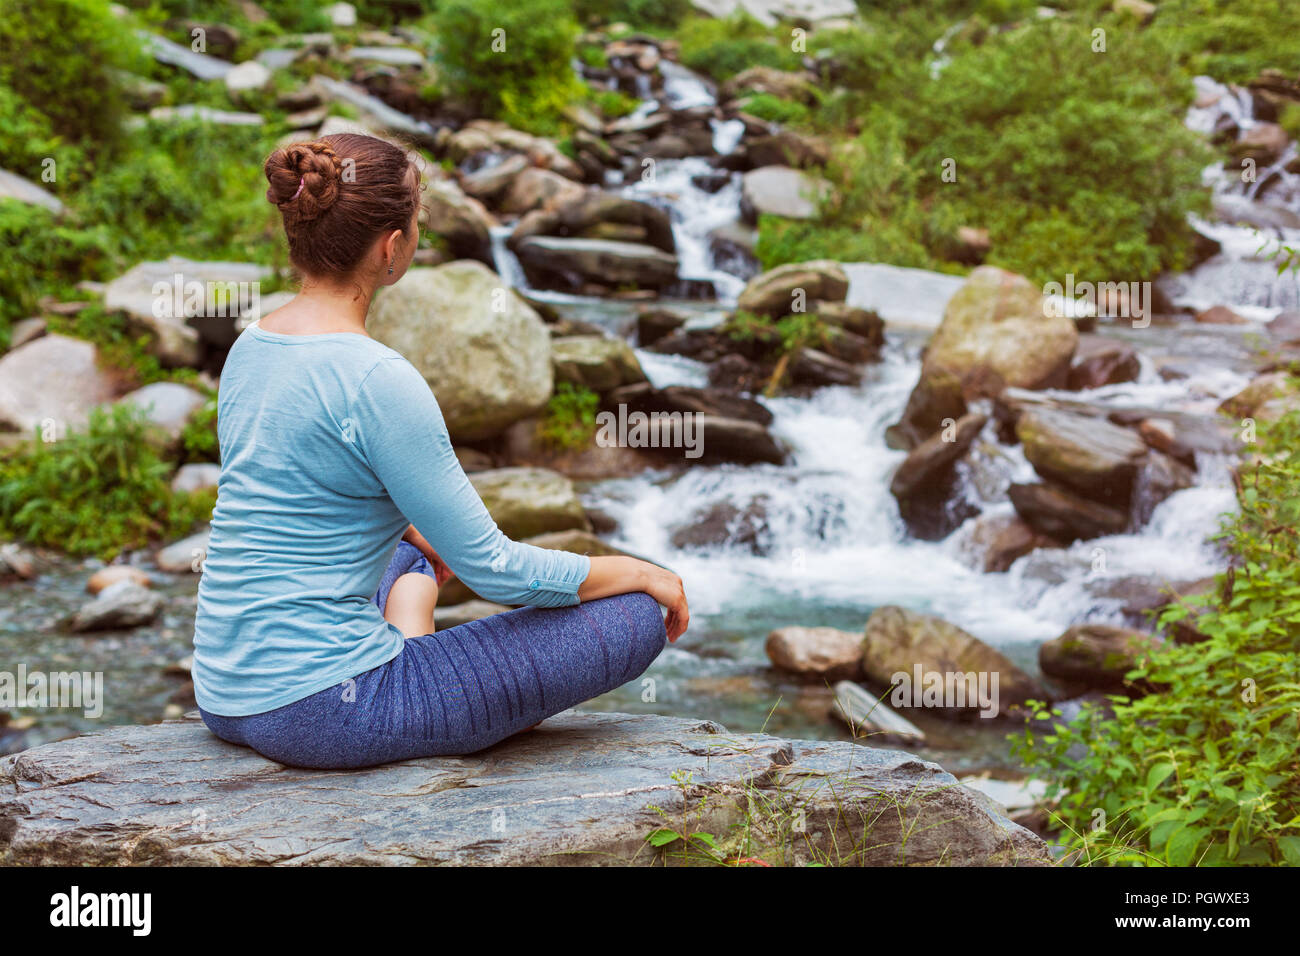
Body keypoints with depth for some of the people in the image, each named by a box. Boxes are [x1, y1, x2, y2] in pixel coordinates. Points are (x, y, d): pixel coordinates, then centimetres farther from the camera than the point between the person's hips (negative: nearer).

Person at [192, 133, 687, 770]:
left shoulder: (251, 347, 5)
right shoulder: (376, 381, -21)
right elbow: (494, 570, -16)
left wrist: (417, 530, 37)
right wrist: (641, 573, -1)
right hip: (321, 709, -9)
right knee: (637, 620, -3)